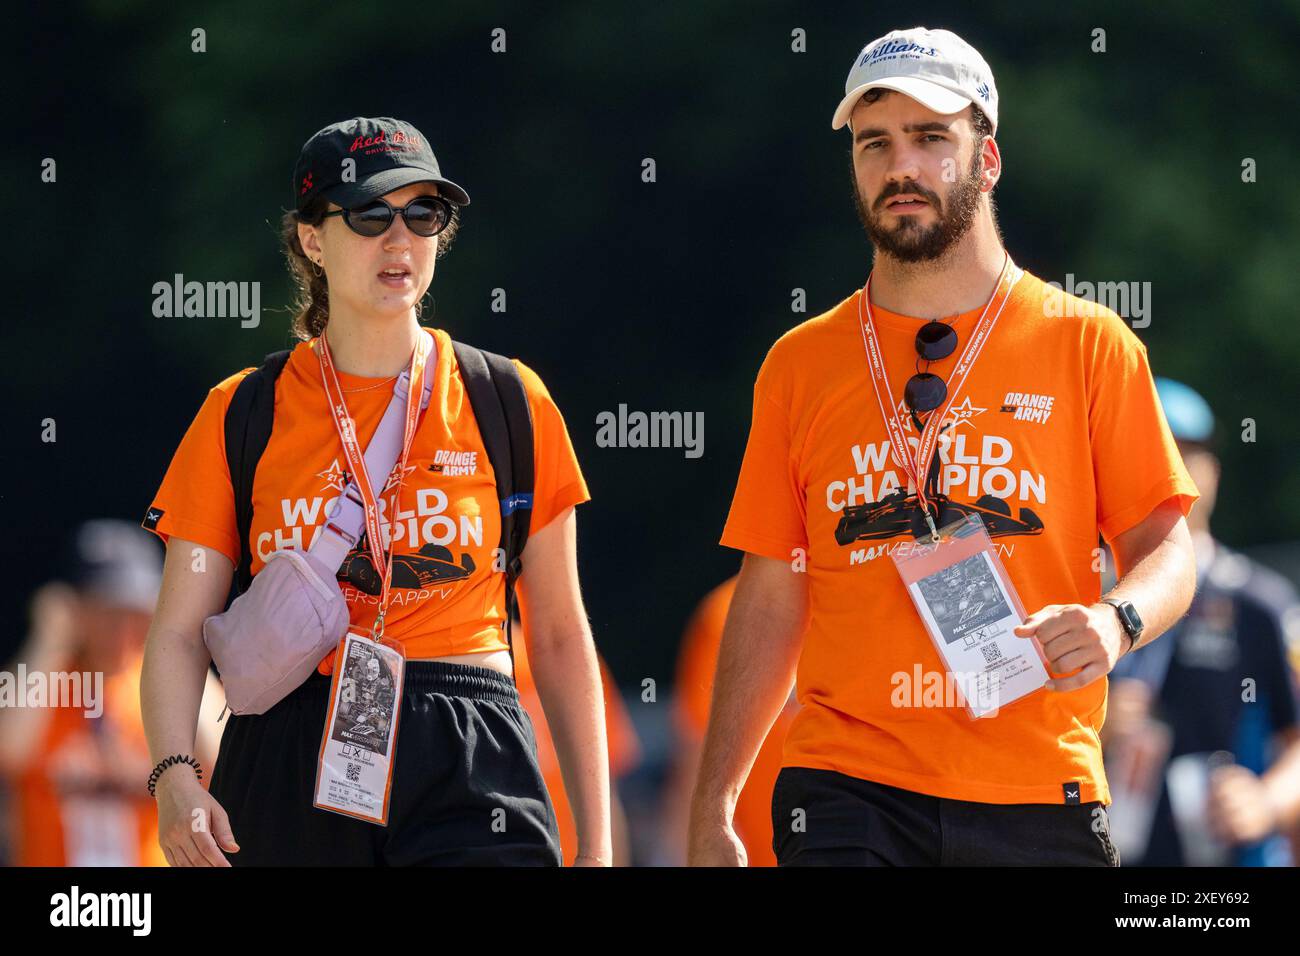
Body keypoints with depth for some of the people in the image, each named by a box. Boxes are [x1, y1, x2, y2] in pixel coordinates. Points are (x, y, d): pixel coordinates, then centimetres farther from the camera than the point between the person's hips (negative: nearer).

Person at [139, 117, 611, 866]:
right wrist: (174, 772, -16)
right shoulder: (243, 416, 8)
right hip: (291, 773, 1)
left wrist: (596, 842, 9)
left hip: (470, 776, -1)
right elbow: (180, 631, 4)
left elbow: (560, 638, 12)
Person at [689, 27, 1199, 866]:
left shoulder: (1089, 346, 6)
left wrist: (1115, 622, -18)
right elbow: (770, 602, 13)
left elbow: (1167, 551, 5)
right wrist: (712, 809, 7)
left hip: (1037, 795, 0)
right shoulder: (800, 364, 11)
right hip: (847, 790, 1)